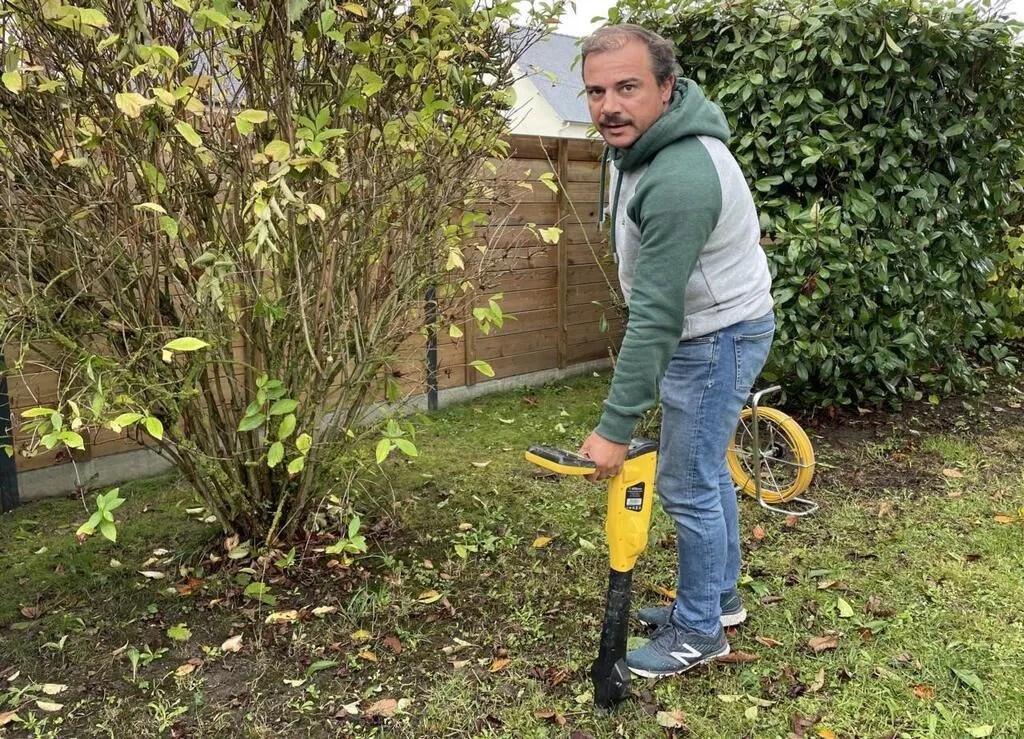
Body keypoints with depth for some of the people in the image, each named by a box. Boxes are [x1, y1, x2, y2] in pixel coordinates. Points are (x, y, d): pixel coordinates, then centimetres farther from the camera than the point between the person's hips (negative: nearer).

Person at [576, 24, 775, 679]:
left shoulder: (678, 180, -32)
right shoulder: (643, 140, 0)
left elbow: (655, 315, -32)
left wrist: (616, 427, -29)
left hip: (717, 336, -10)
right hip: (701, 327, 10)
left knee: (687, 485, 0)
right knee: (707, 471, 19)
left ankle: (699, 631, 18)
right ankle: (720, 596, 36)